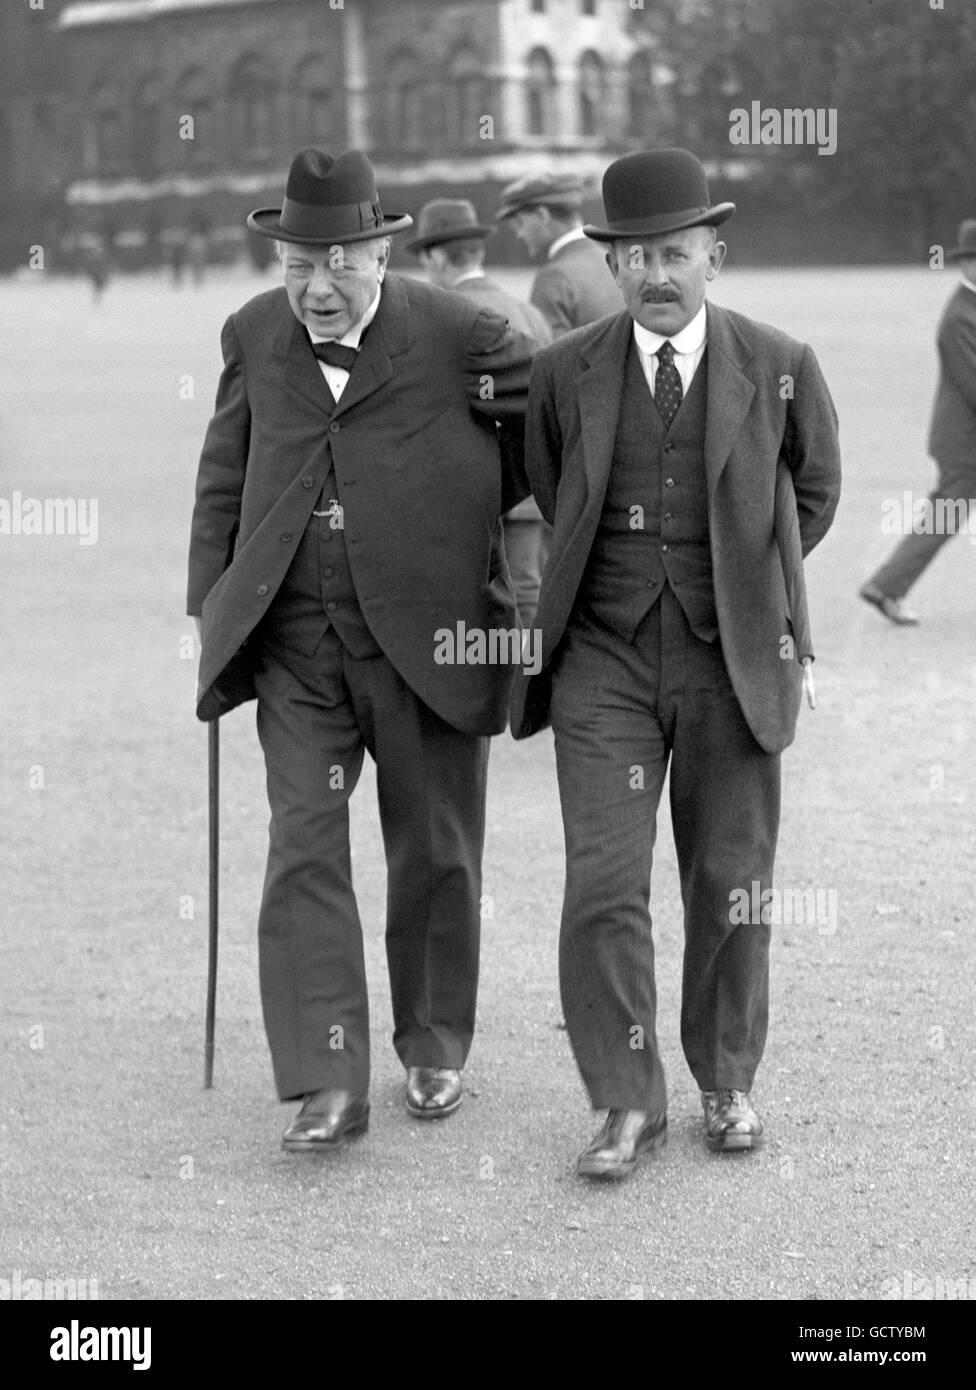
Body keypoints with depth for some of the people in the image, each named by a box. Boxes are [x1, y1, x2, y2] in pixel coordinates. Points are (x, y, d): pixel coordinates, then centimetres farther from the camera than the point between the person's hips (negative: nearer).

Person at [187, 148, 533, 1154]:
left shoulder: (458, 337, -7)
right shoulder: (254, 336, 5)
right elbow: (224, 480, 14)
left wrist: (479, 502, 7)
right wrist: (212, 609, 9)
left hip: (426, 636, -2)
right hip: (294, 639, 2)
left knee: (433, 854, 9)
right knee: (303, 849, -7)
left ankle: (434, 1047, 29)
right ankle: (326, 1085, -7)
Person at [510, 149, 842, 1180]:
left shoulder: (779, 368, -2)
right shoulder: (565, 372, 0)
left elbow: (813, 492, 15)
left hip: (731, 659, 0)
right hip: (604, 660, 0)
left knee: (730, 883, 8)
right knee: (603, 884, -8)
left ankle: (727, 1083, 25)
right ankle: (627, 1104, 1)